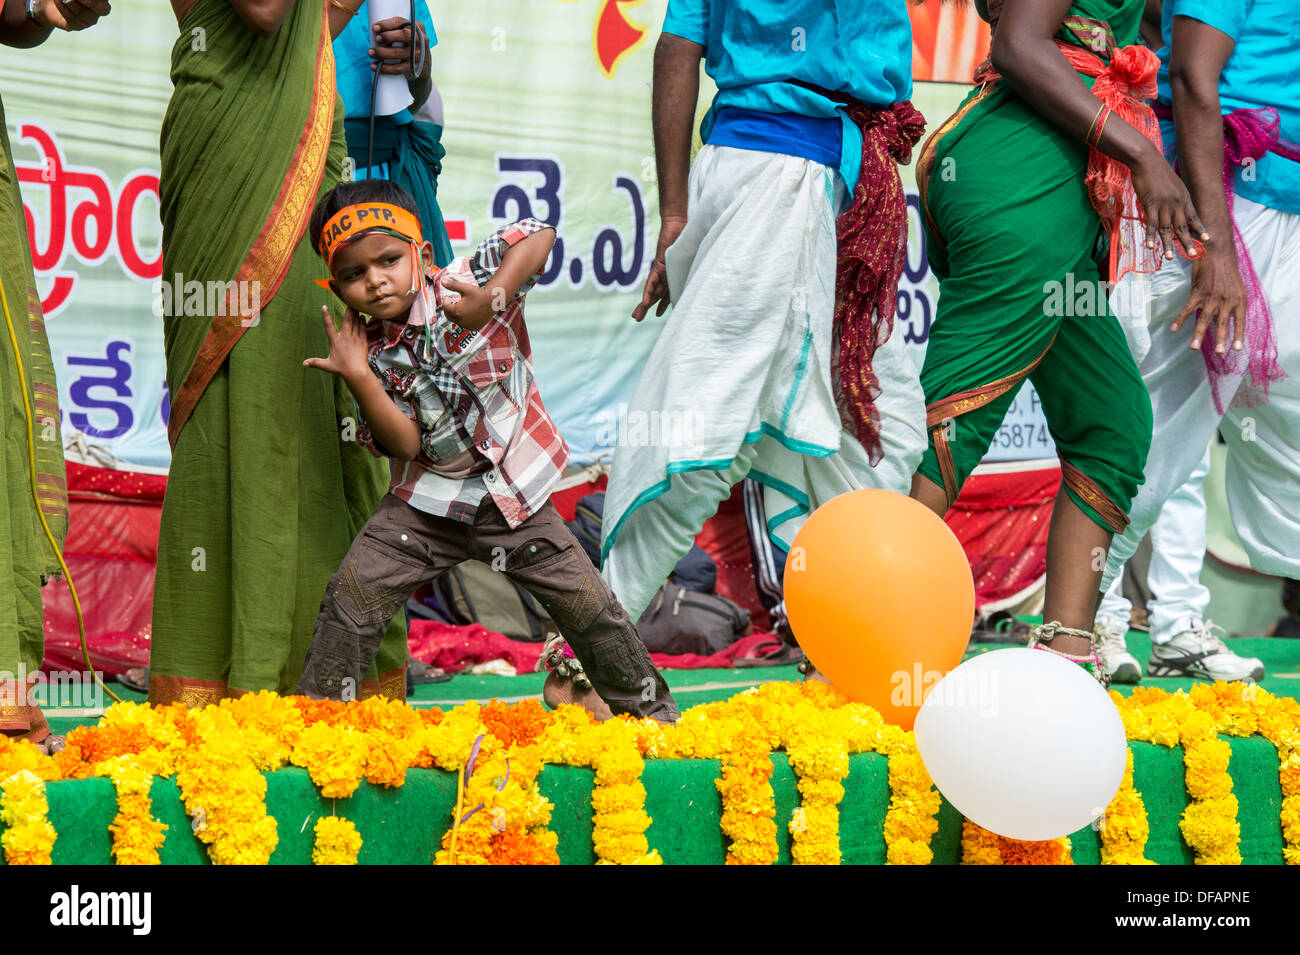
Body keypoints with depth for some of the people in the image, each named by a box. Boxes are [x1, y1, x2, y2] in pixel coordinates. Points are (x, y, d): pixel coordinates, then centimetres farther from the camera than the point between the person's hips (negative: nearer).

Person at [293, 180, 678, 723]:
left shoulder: (462, 286, -14)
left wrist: (493, 297, -36)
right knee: (354, 593, -9)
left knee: (588, 606, -1)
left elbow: (538, 235, -24)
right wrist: (359, 377, -23)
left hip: (515, 495, -2)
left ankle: (649, 708, 18)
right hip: (428, 501, 2)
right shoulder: (374, 351, -7)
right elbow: (404, 443, -14)